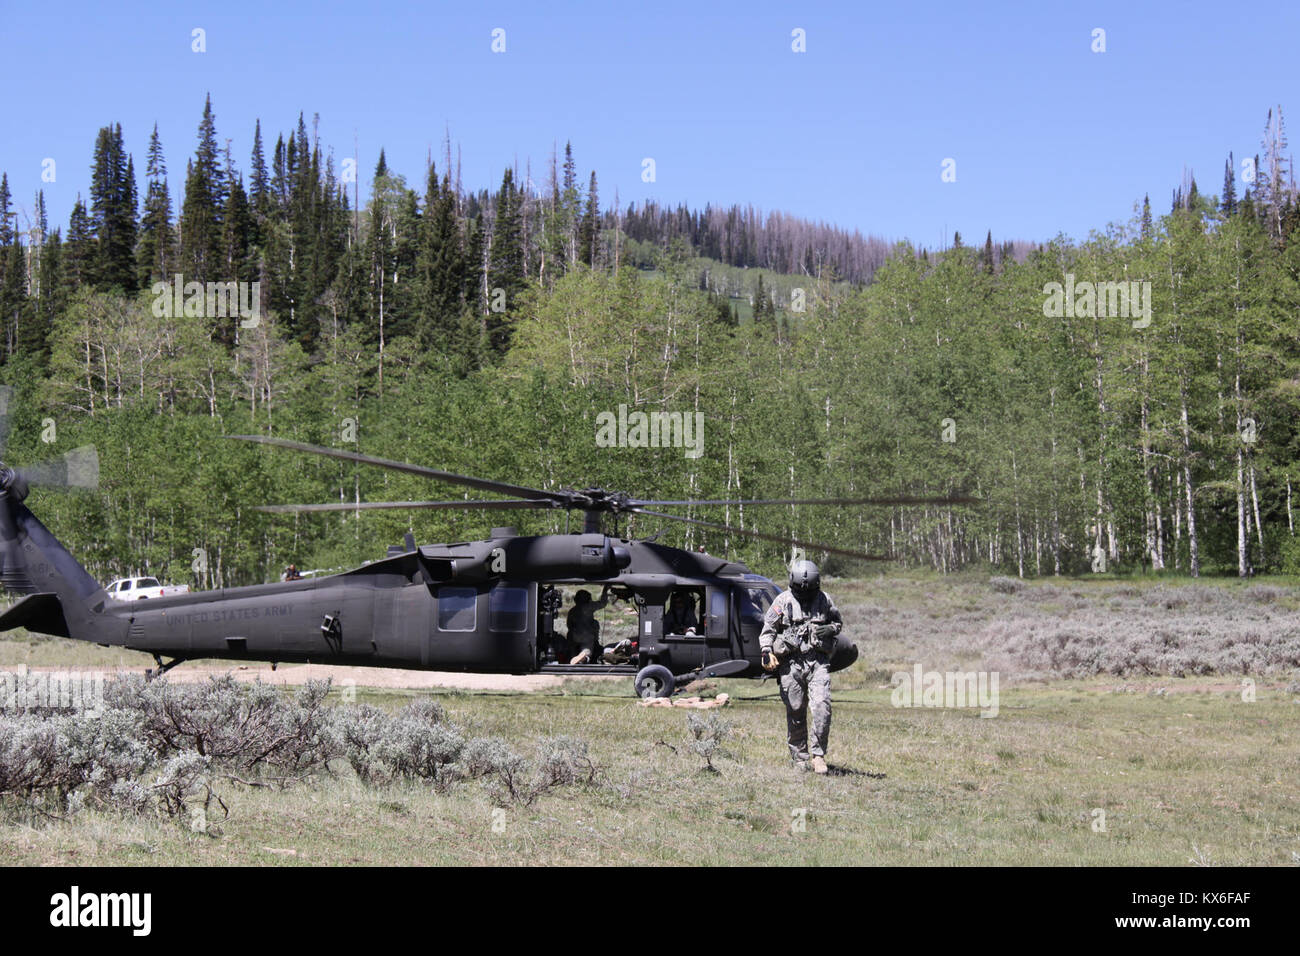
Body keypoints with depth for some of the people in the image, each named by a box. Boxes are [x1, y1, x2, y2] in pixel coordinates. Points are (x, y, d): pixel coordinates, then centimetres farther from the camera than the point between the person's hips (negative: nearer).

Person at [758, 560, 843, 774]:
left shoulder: (824, 600, 6)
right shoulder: (783, 601, 1)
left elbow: (839, 622, 19)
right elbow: (768, 628, 5)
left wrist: (830, 629, -4)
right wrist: (767, 652, -10)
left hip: (818, 661, 1)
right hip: (791, 662, -1)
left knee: (822, 706, -14)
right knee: (795, 711, 2)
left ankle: (818, 753, -5)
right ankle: (799, 756, 13)